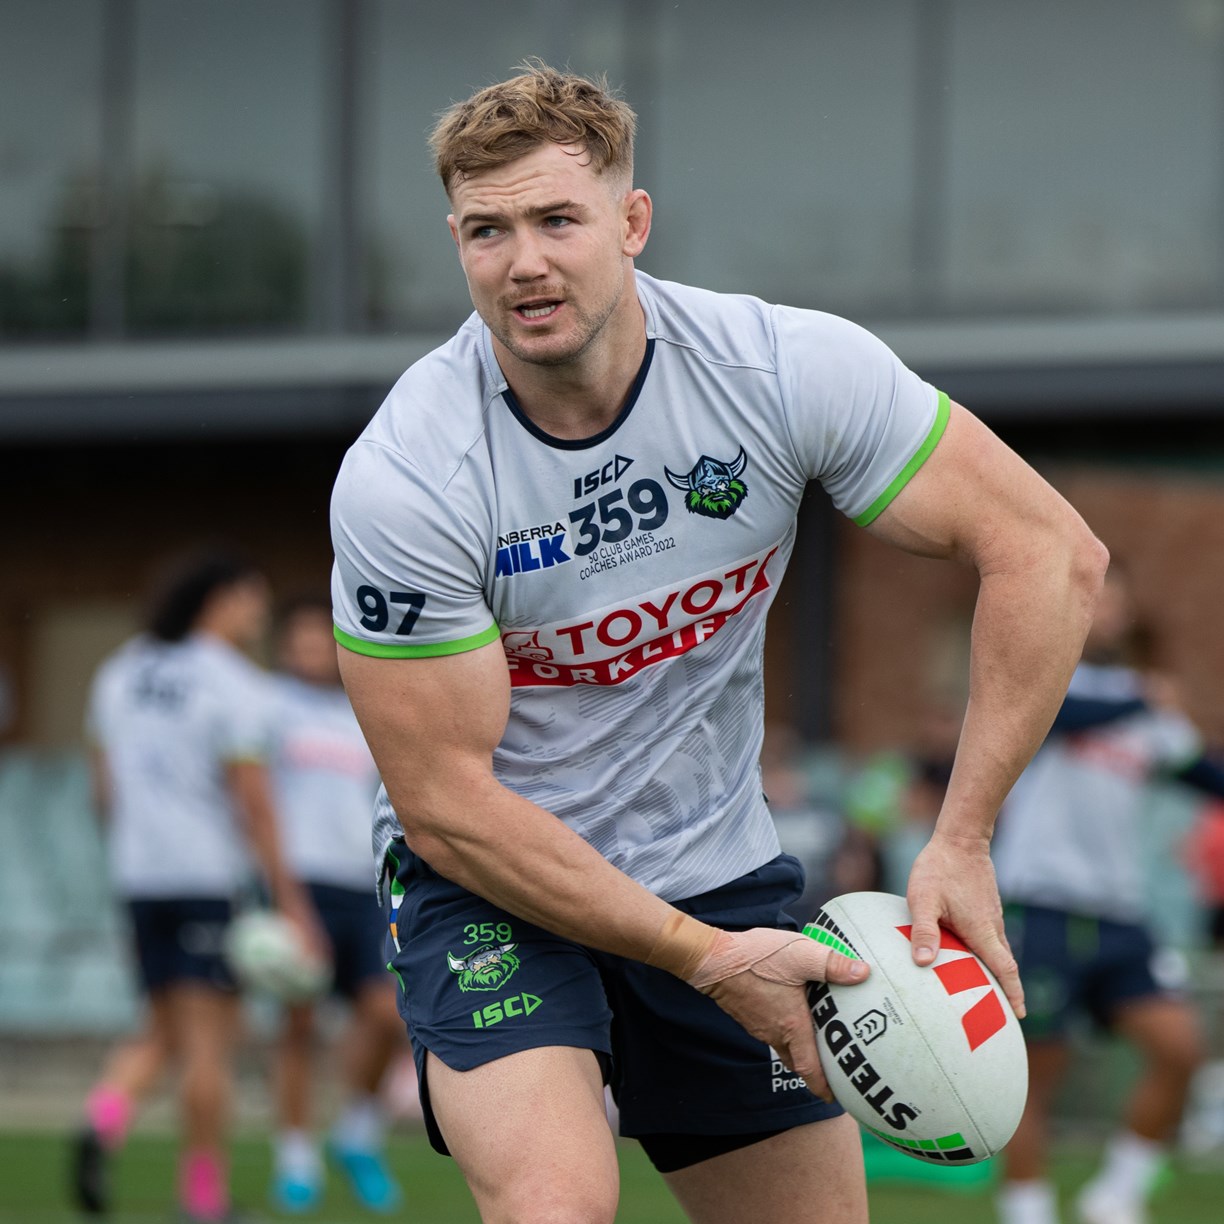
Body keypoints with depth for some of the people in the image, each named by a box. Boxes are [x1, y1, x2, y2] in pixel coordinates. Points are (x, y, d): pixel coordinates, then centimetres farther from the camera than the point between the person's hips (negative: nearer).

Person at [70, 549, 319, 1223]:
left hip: (138, 874, 6)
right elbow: (252, 799, -14)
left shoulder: (121, 671, 10)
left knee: (165, 1034, 14)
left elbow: (105, 784, 15)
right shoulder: (232, 685, -10)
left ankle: (103, 1122, -12)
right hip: (212, 878, -6)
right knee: (210, 1040, -1)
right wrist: (288, 896, -11)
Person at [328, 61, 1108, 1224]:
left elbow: (1048, 551, -11)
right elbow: (446, 802, -19)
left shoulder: (788, 367, -15)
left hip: (723, 873, 4)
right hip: (494, 891, -4)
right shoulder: (401, 478, -22)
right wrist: (704, 959, -22)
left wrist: (961, 843, -18)